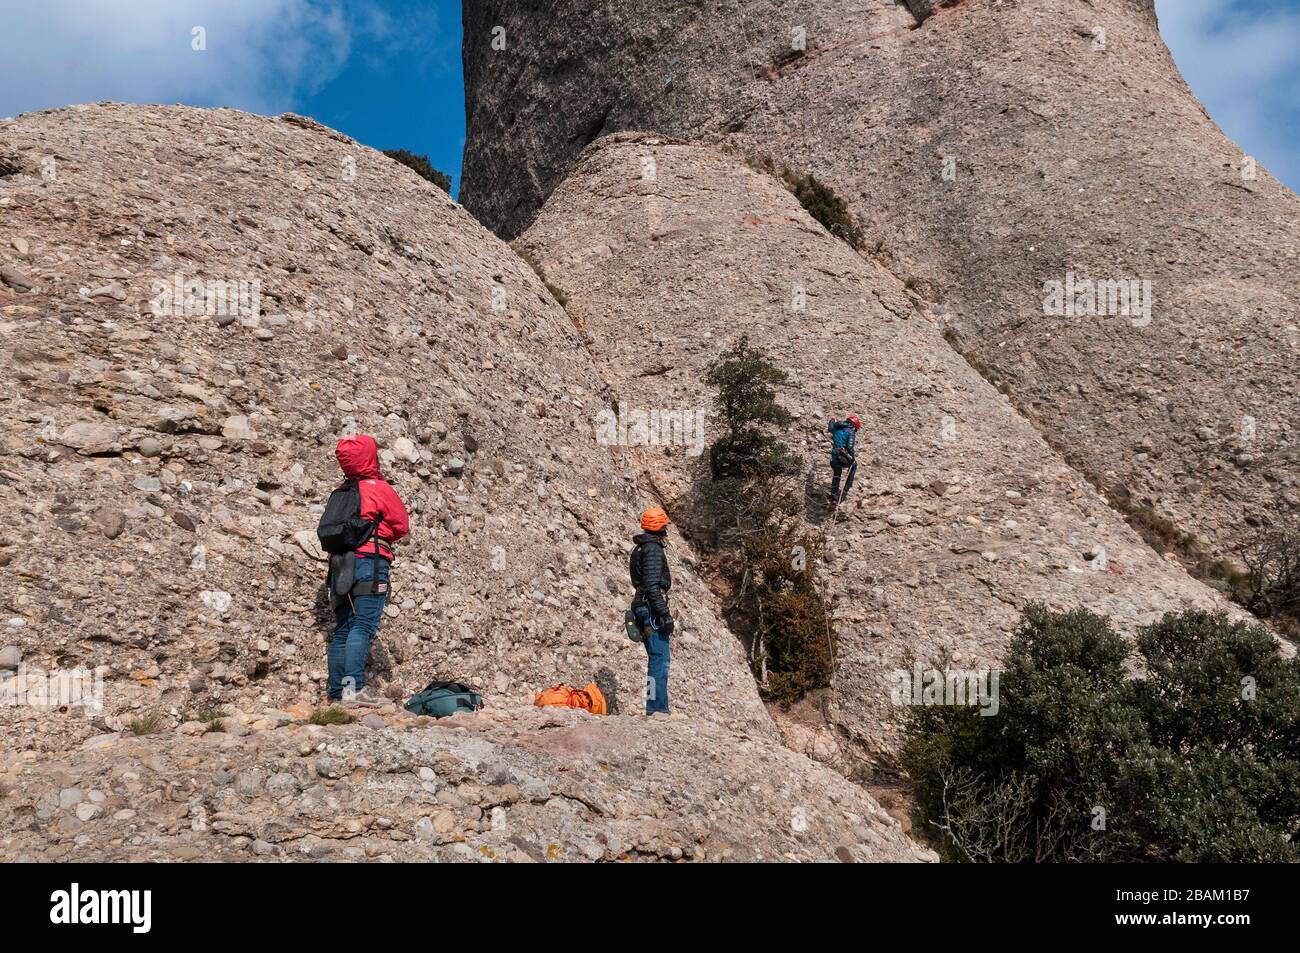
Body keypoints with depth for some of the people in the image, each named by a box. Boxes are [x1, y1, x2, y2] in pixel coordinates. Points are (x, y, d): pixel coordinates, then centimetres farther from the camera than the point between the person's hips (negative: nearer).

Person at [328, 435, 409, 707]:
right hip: (370, 563, -7)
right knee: (363, 626, -11)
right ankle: (354, 687, -19)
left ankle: (336, 690, 8)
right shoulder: (379, 488, -3)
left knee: (342, 629, 8)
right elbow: (402, 526, 3)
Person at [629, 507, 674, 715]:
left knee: (656, 659, 14)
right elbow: (652, 586, -20)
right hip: (652, 608, -10)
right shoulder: (653, 549, -12)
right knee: (659, 660, -10)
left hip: (642, 607, 10)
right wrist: (665, 614, -21)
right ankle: (657, 708, -11)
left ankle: (657, 708, 17)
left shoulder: (639, 549, 19)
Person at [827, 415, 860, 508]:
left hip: (834, 458, 5)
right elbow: (850, 447, -19)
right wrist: (853, 458, -4)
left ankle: (834, 499, 19)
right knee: (854, 465, 30)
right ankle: (846, 488, 24)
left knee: (836, 476, 25)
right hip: (844, 458, -5)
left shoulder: (836, 428, 11)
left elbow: (829, 428, 36)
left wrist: (832, 420, 56)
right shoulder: (850, 431, -7)